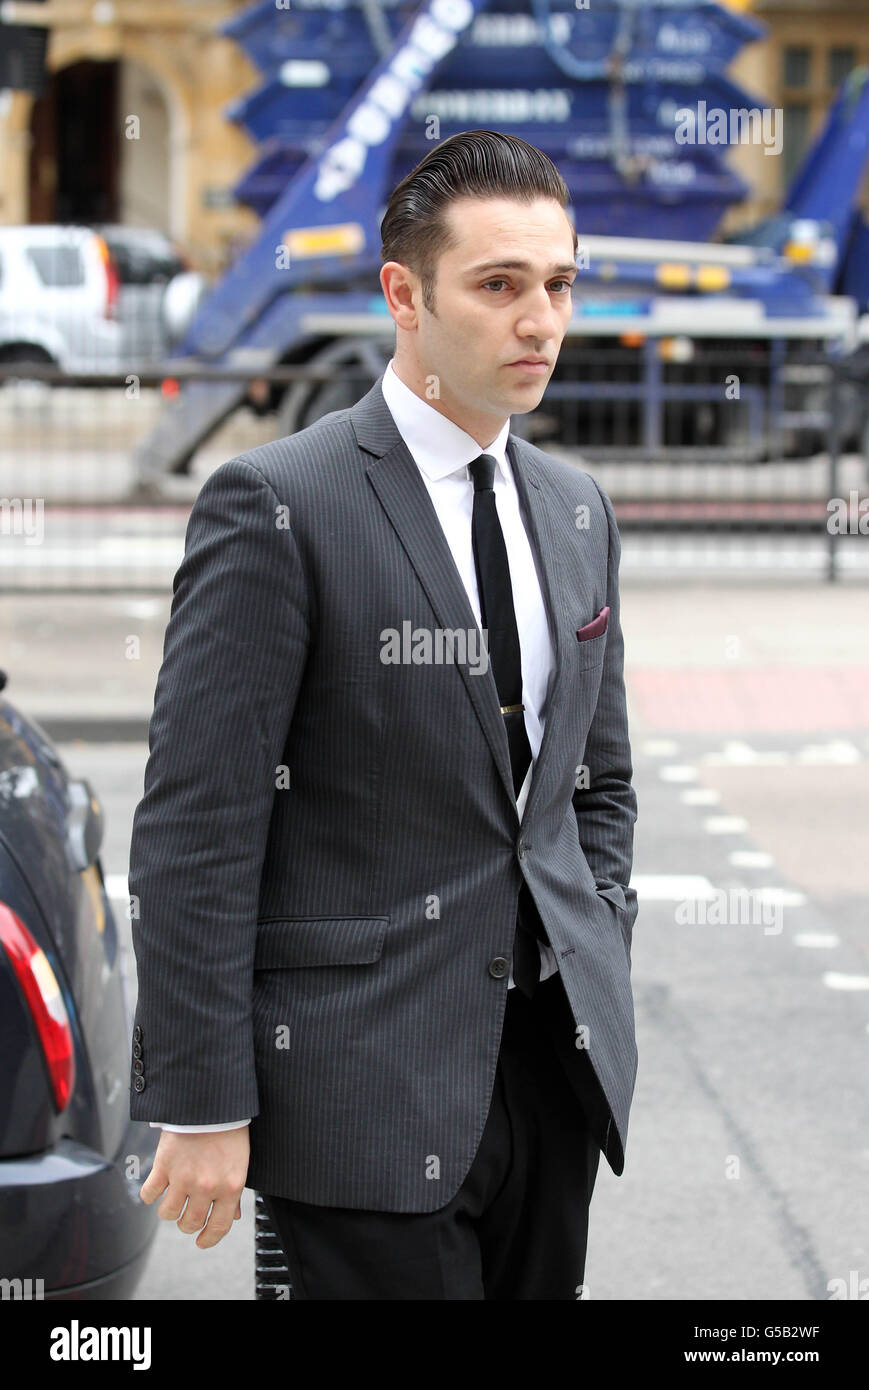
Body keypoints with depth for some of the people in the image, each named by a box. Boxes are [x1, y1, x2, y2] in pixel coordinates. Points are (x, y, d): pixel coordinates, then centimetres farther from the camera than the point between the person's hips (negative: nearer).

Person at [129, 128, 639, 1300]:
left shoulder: (576, 510, 12)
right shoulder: (277, 505, -11)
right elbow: (195, 824, -13)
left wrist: (597, 987, 11)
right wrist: (201, 1106, -15)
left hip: (553, 1060, 7)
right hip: (367, 1082, -6)